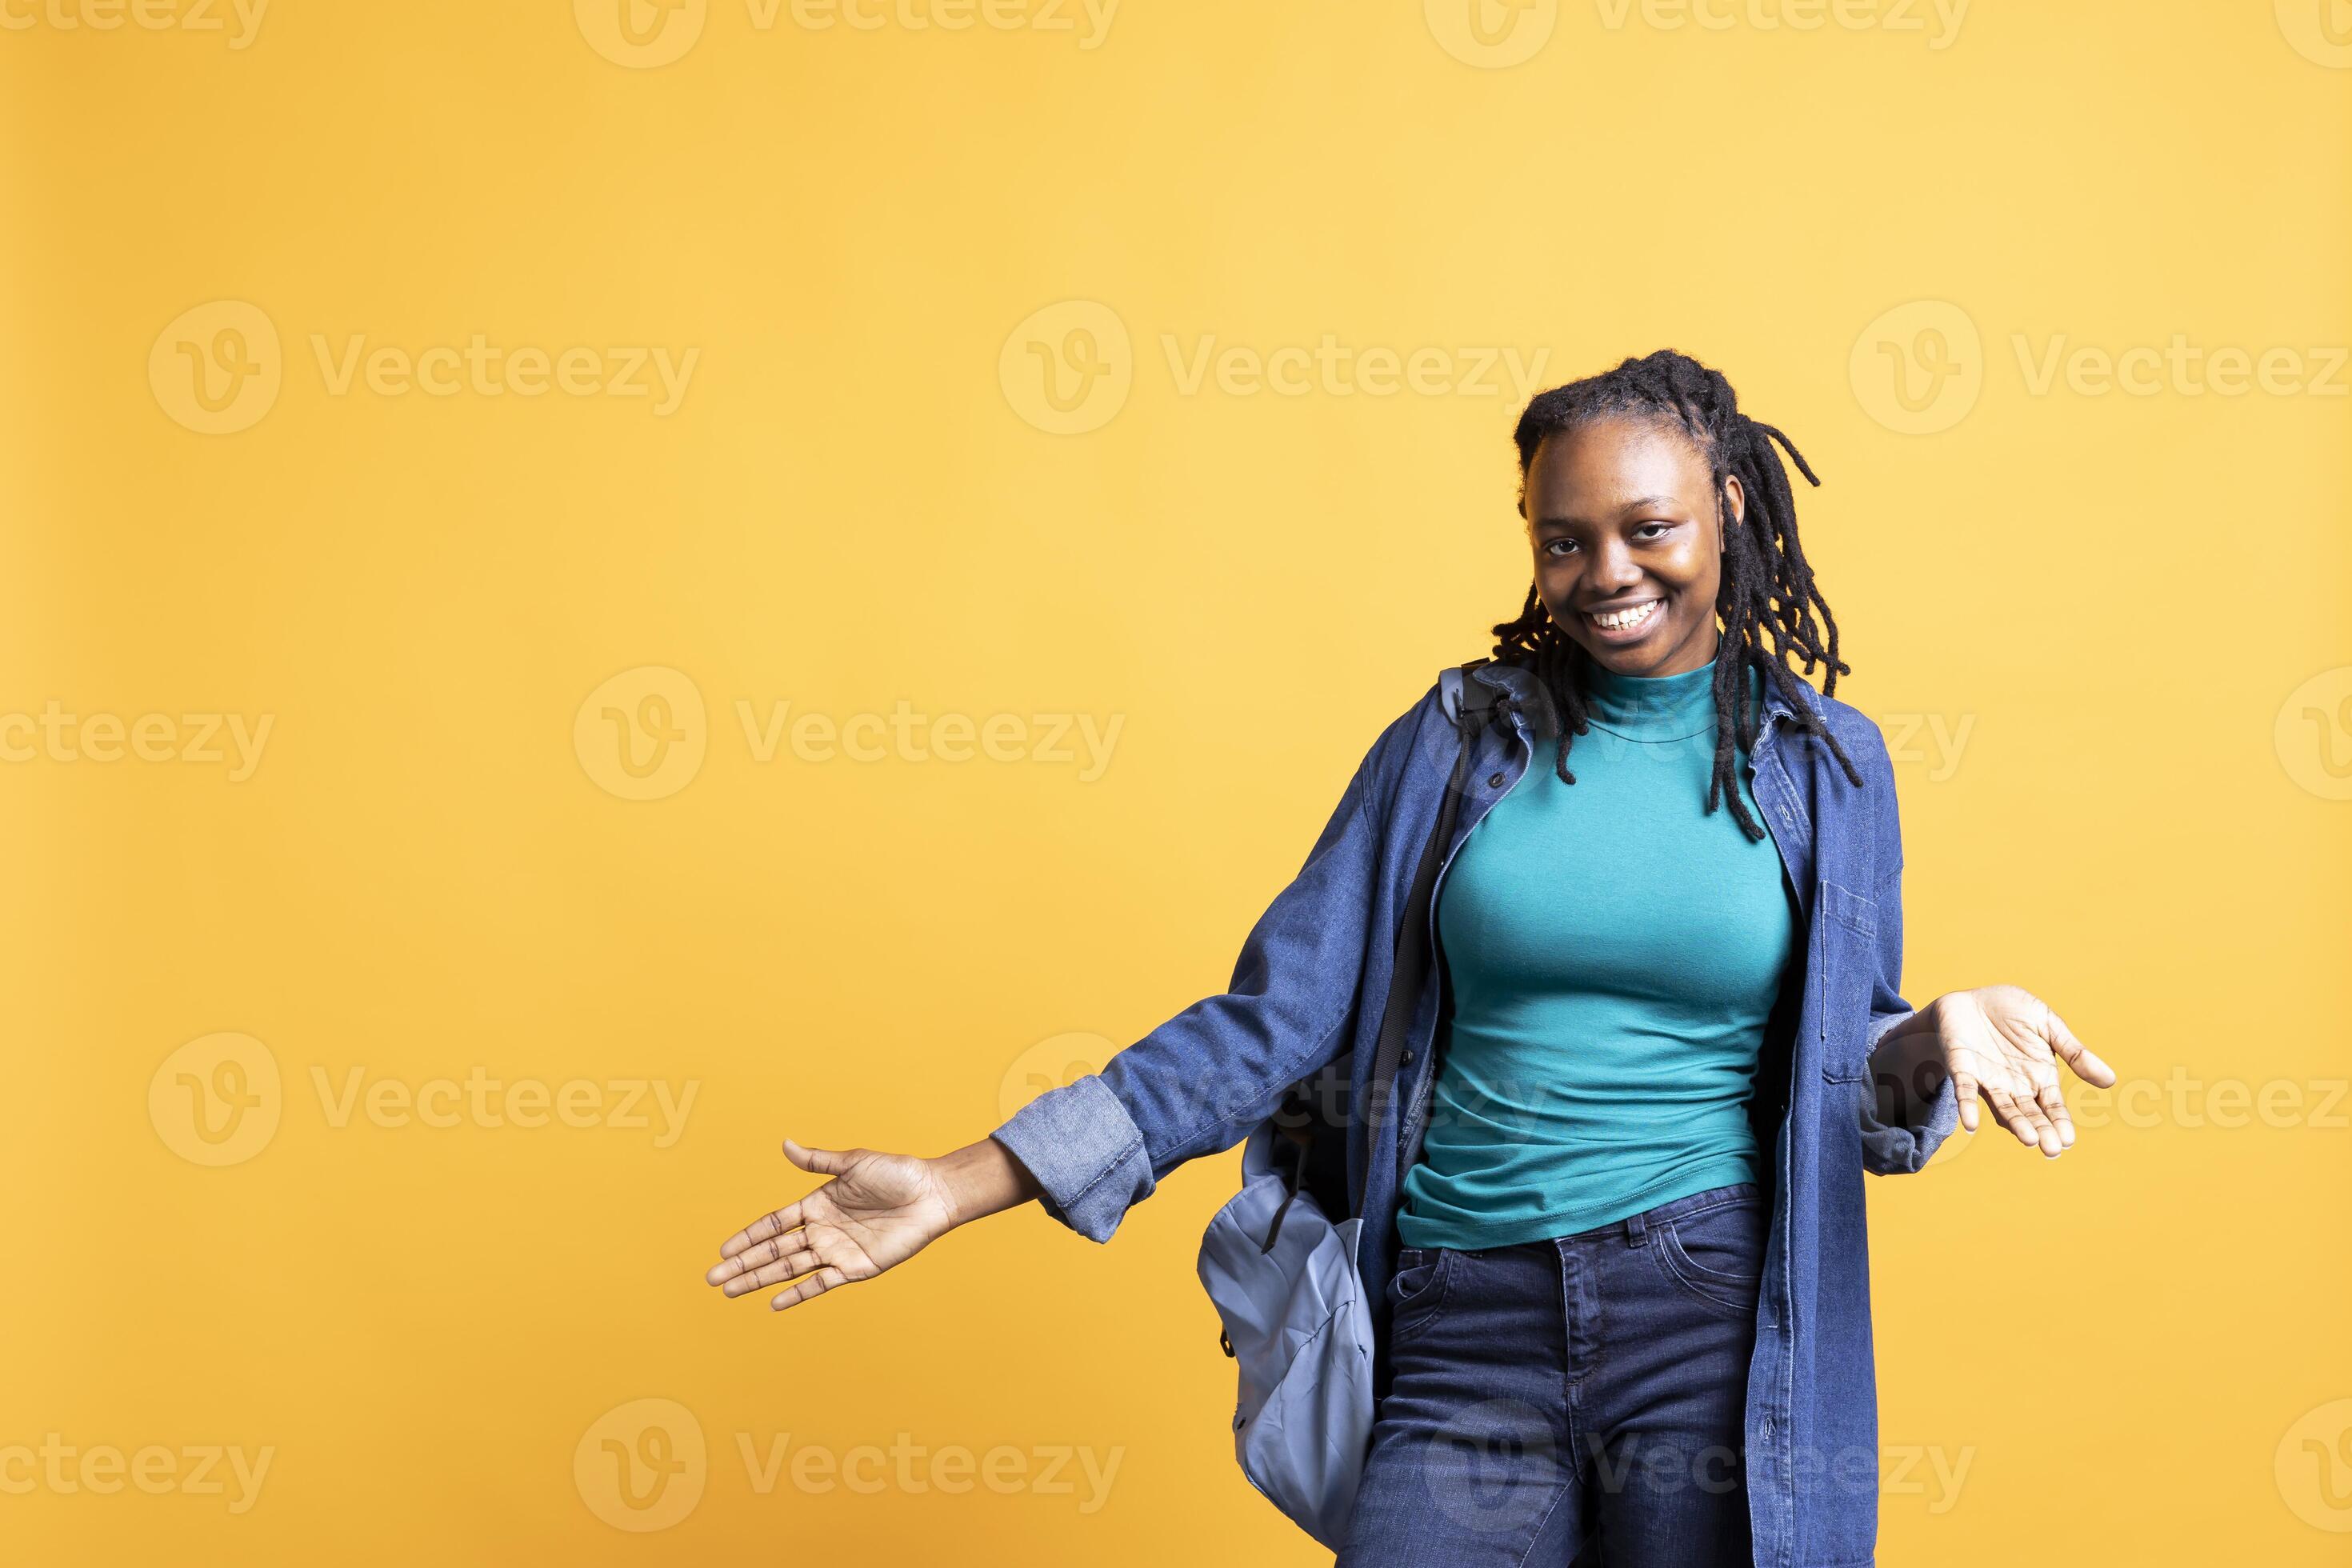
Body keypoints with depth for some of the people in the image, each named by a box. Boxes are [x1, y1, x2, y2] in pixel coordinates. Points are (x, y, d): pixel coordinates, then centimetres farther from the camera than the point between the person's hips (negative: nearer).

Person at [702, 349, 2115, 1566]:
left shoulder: (1823, 764, 5)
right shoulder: (1458, 741, 4)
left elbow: (1839, 1080, 9)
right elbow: (1273, 1020, 3)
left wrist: (1937, 1038, -16)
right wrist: (961, 1189, -2)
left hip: (1717, 1321, 0)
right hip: (1468, 1332, 0)